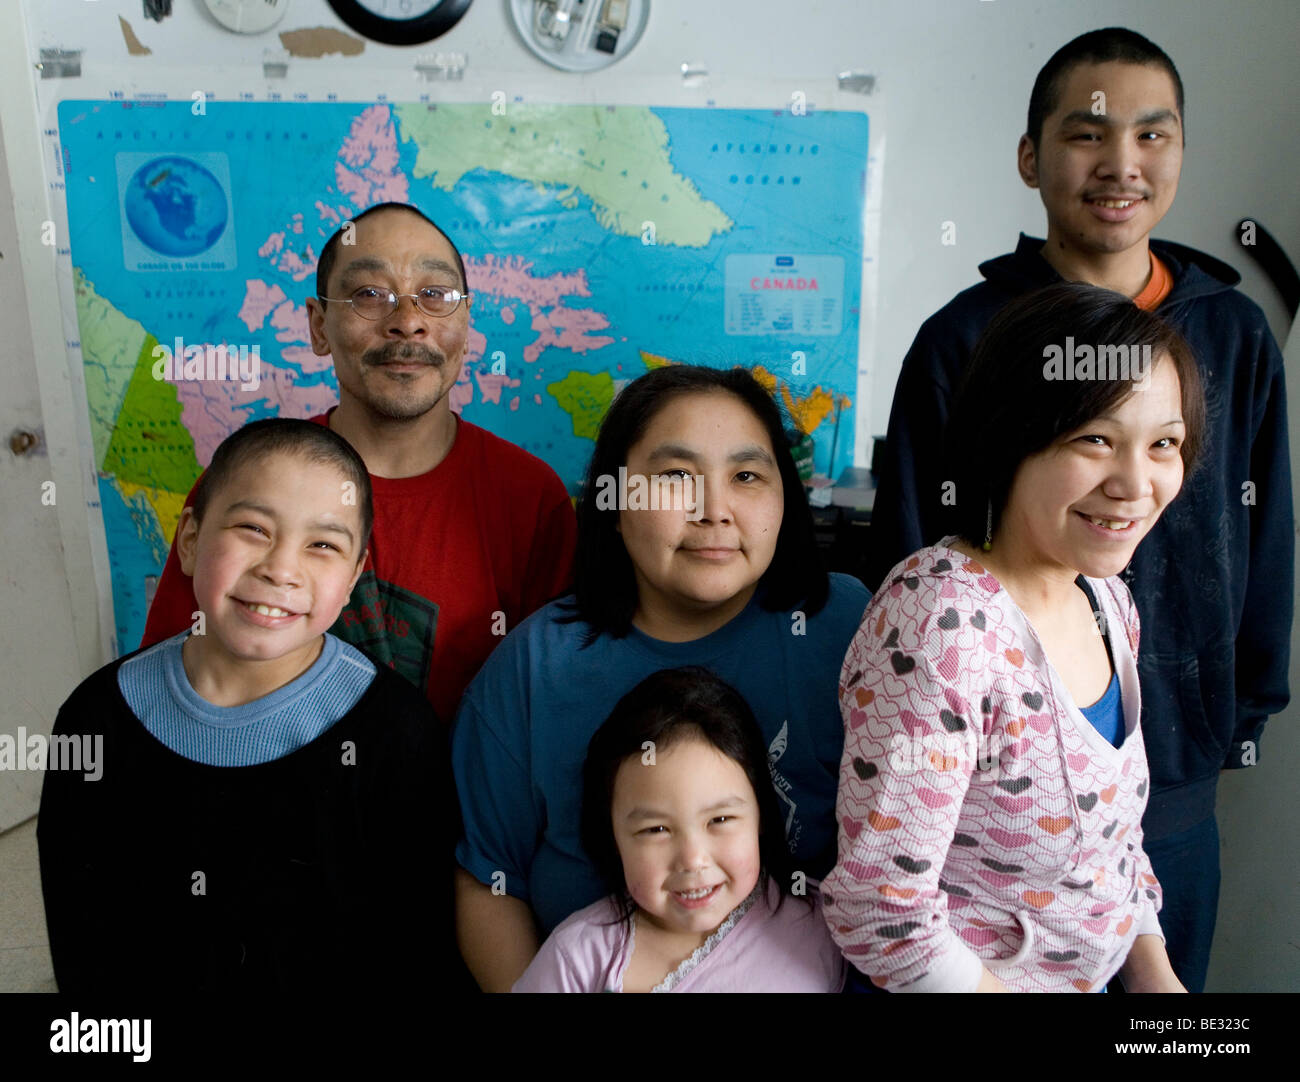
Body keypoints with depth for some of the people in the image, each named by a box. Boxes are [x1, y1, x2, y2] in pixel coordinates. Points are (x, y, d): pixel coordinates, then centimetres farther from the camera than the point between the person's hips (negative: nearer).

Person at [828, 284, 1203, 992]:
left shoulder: (1108, 599, -5)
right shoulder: (940, 624, -31)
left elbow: (1112, 810, 8)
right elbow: (879, 915, -29)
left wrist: (1152, 967, 0)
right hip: (969, 981, -7)